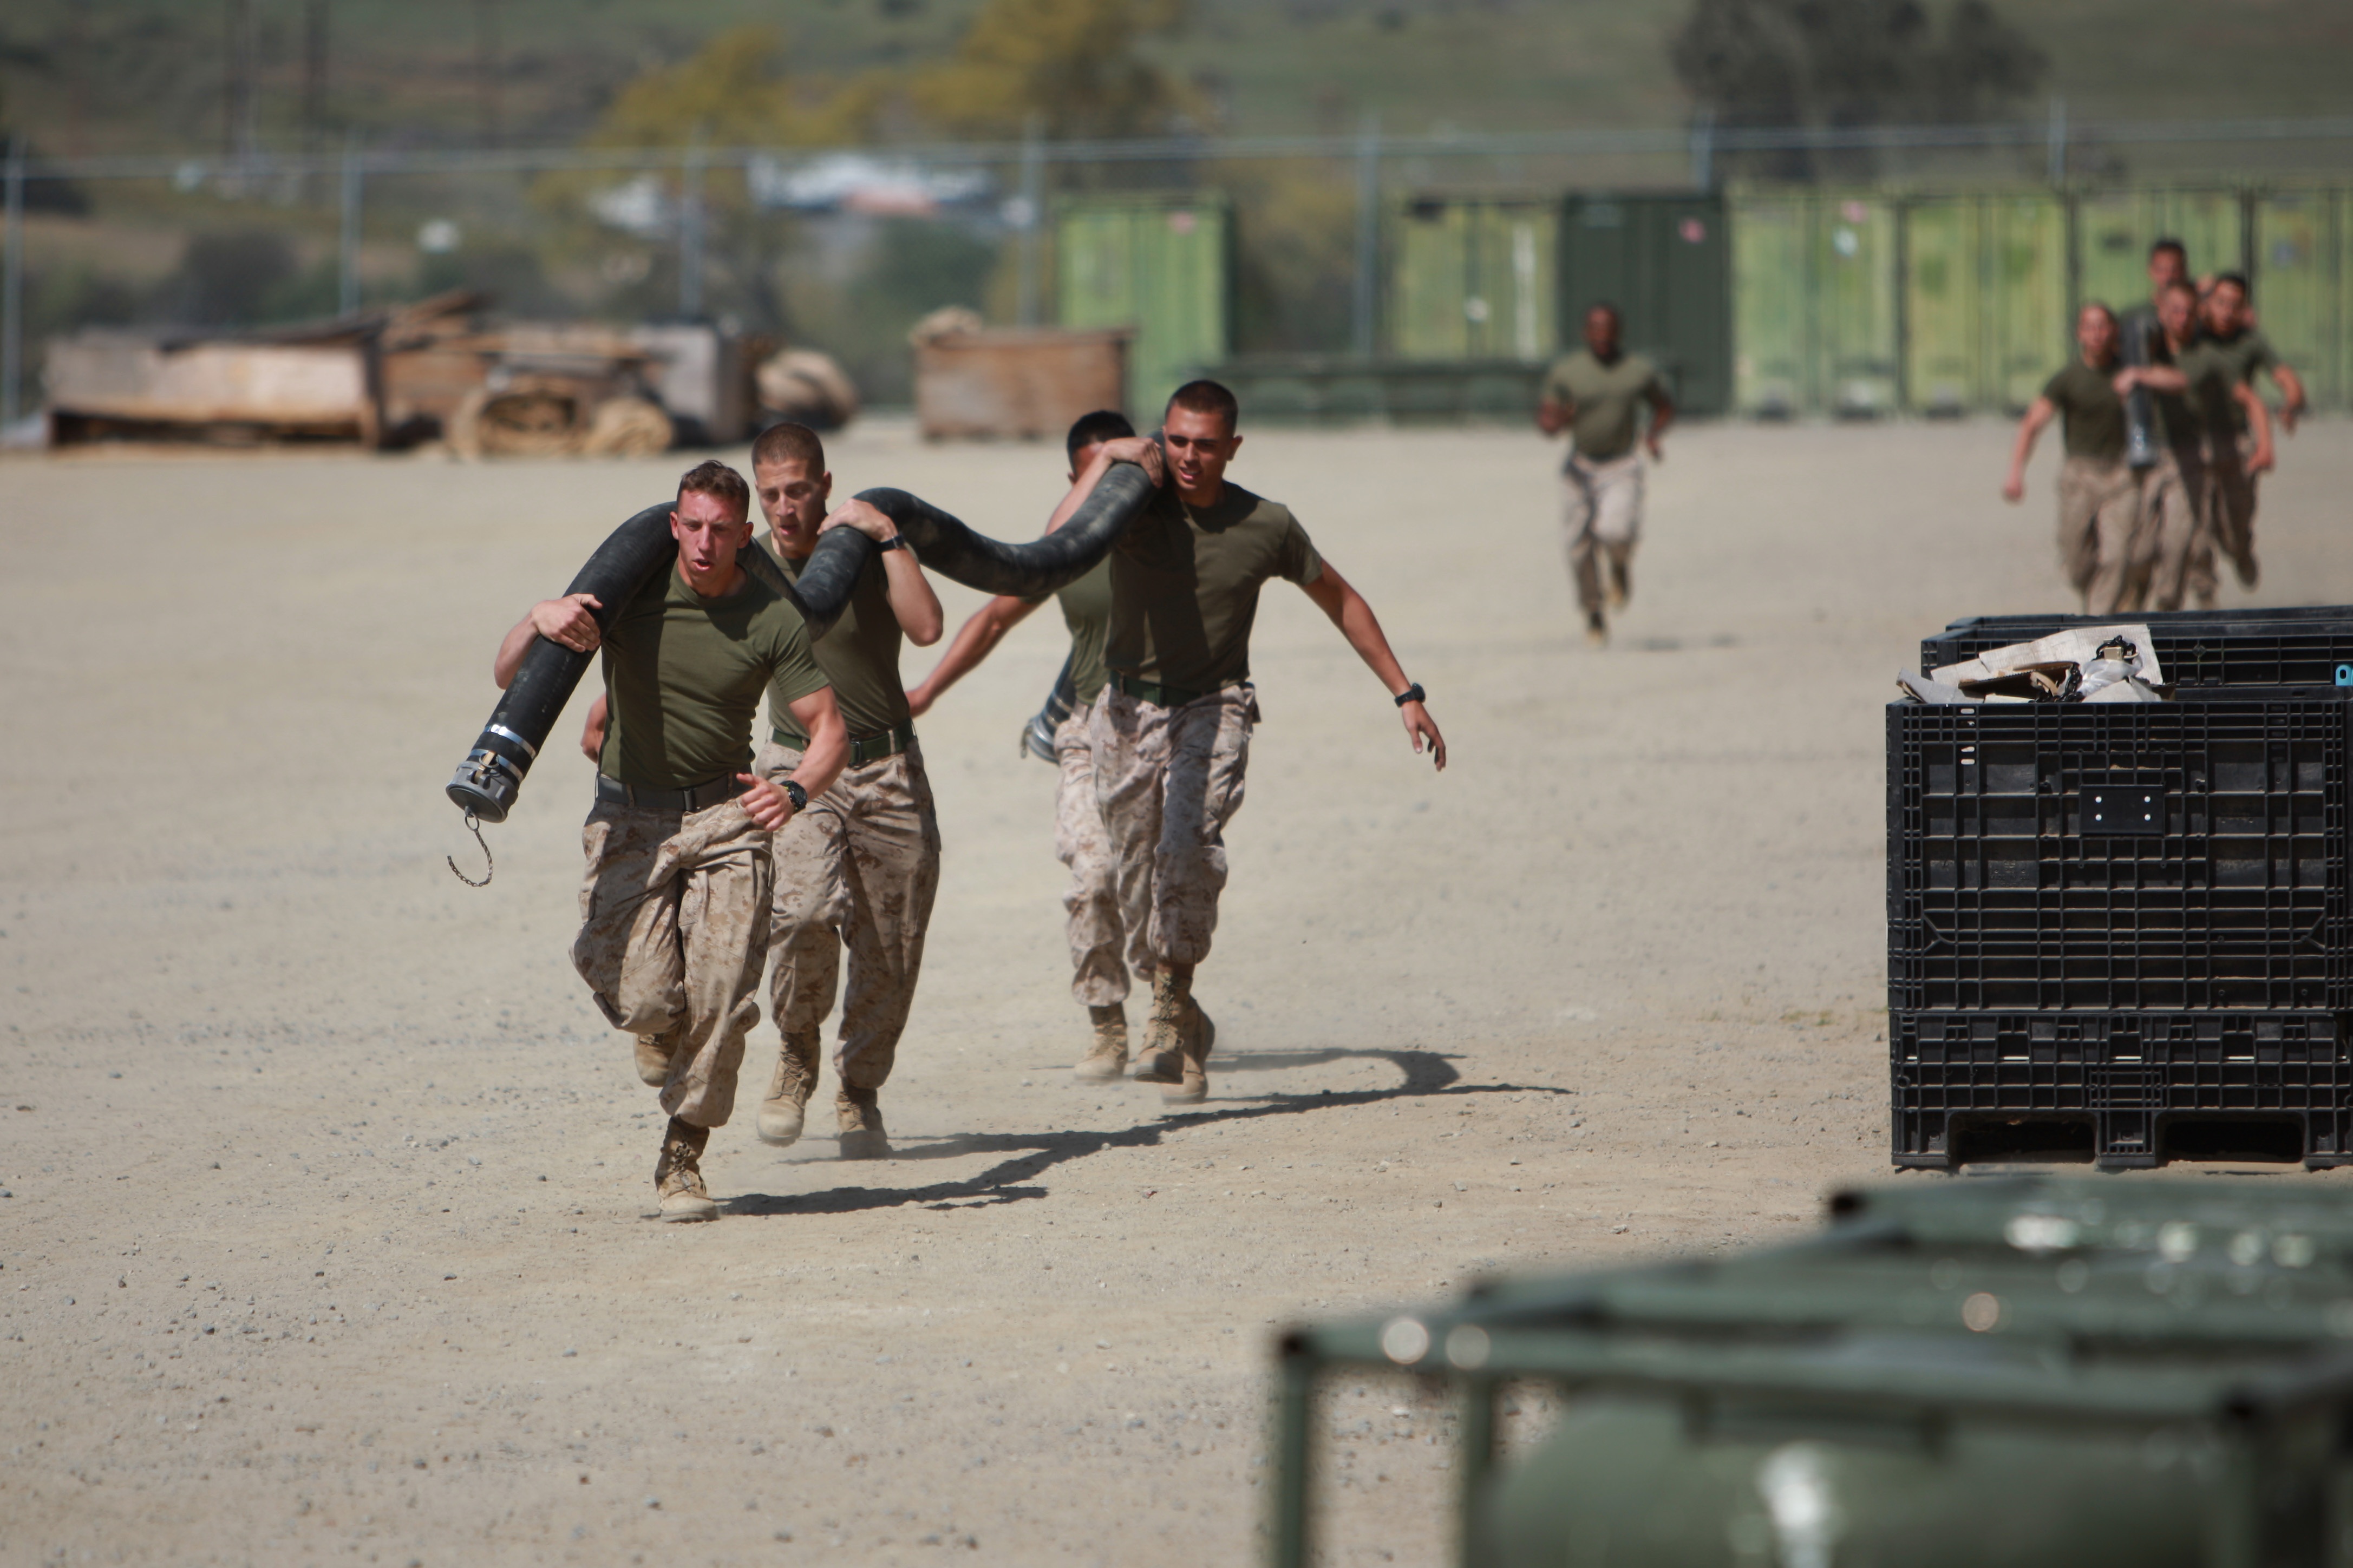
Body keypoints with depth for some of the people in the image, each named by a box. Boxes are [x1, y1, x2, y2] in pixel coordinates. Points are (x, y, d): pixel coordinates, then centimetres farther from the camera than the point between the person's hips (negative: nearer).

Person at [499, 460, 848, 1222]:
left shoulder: (773, 621, -6)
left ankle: (682, 1158, 4)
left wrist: (796, 790, -26)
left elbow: (829, 731, -4)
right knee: (644, 998, -15)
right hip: (630, 816, 0)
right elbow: (507, 677, -1)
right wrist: (537, 621, -24)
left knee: (721, 997, -13)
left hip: (725, 816, 0)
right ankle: (663, 1029, 24)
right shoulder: (628, 593, -6)